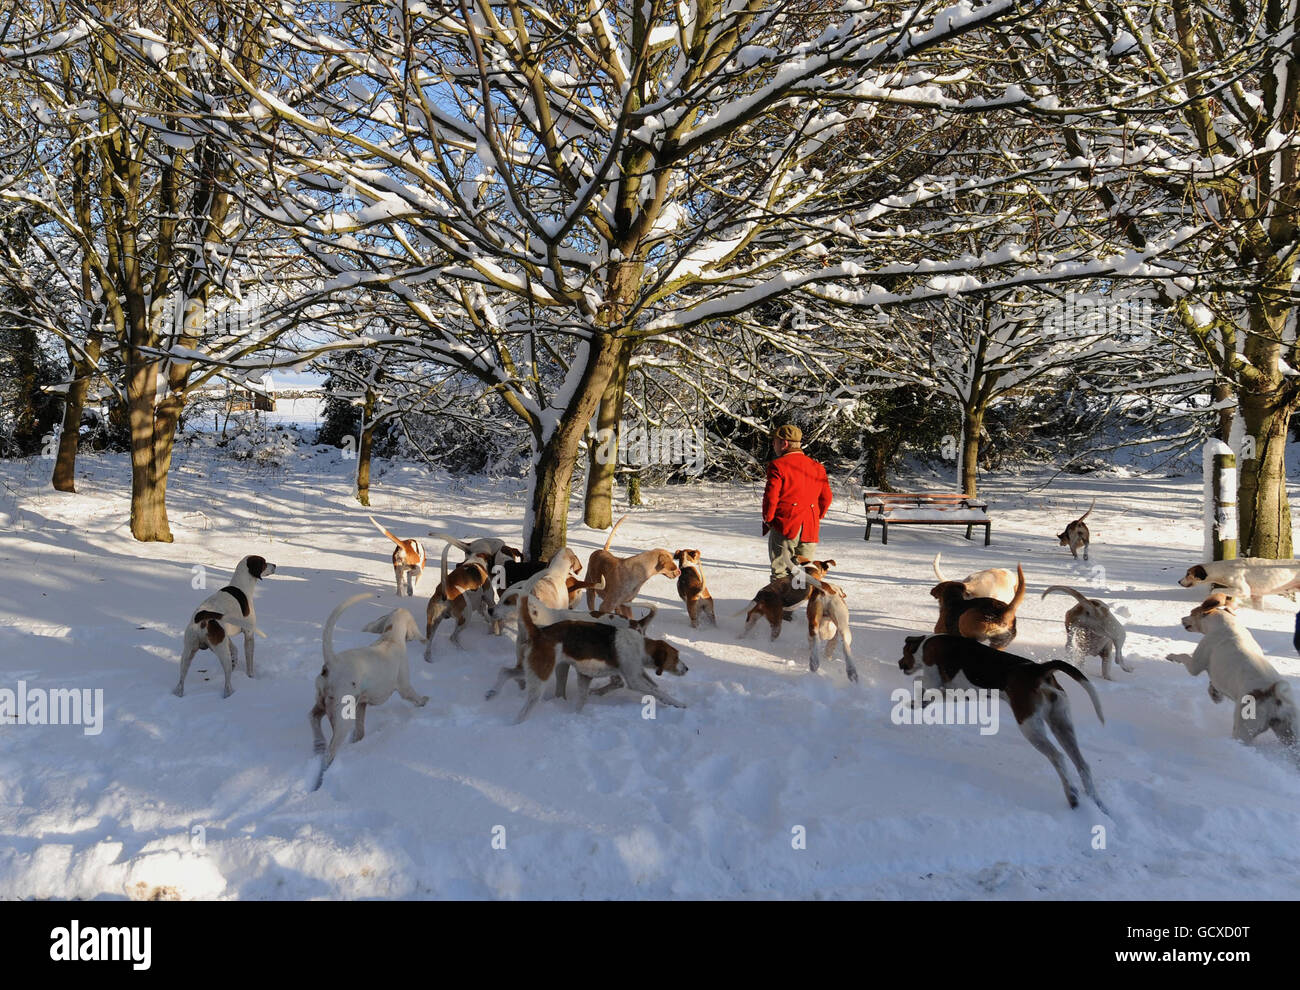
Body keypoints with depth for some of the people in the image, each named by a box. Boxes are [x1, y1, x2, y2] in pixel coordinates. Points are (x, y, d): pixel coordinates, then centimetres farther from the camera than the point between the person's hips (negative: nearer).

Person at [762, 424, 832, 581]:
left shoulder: (778, 465, -9)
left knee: (780, 574, -1)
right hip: (809, 530, 6)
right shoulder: (817, 467, 11)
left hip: (784, 527, -6)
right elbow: (826, 498, 11)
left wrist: (768, 519, 1)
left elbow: (771, 497, -13)